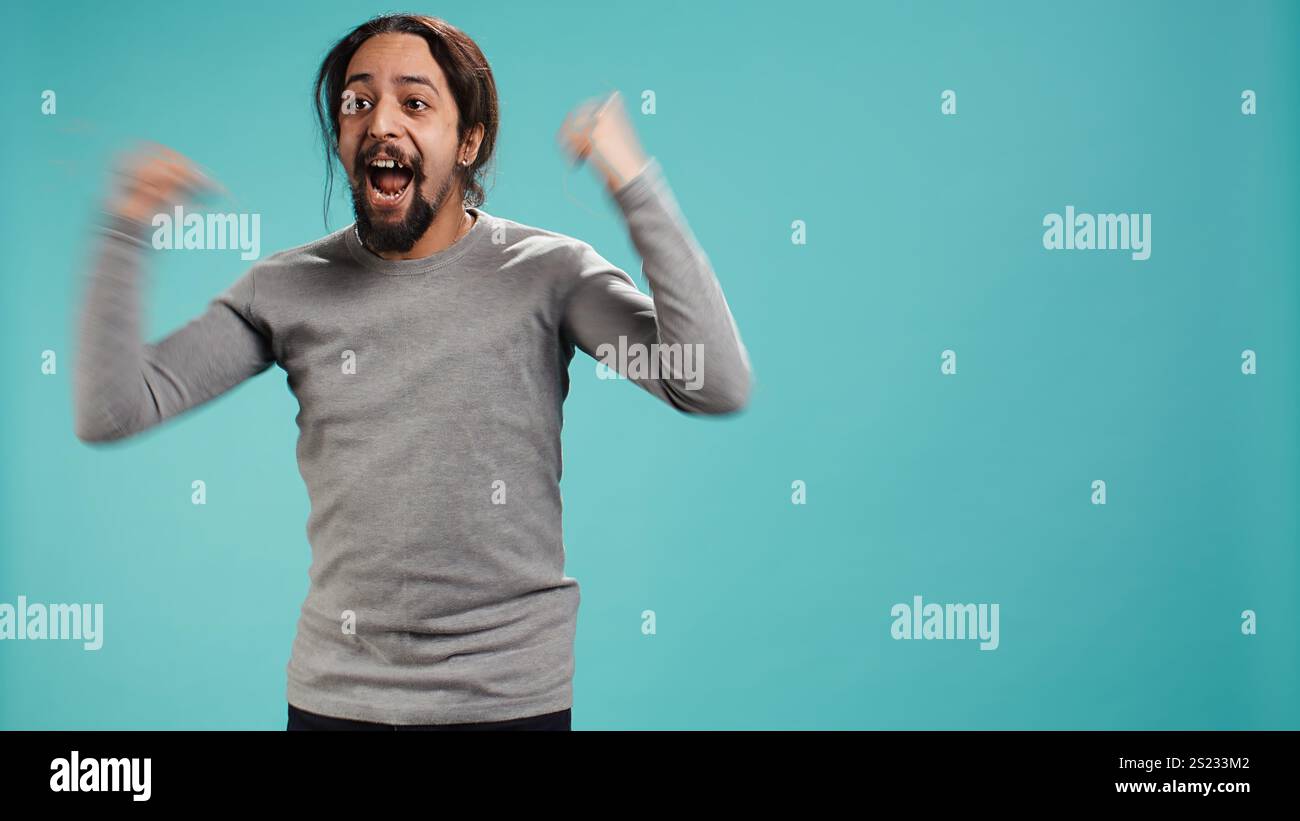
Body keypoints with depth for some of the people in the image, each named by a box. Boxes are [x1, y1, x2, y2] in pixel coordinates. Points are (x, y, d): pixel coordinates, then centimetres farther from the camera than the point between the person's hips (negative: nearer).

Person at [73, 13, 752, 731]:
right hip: (335, 693, 2)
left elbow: (719, 389, -21)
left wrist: (637, 186, -23)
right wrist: (123, 232, -14)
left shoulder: (550, 272, -9)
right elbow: (109, 414, -4)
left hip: (511, 695, -2)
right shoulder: (288, 288, -1)